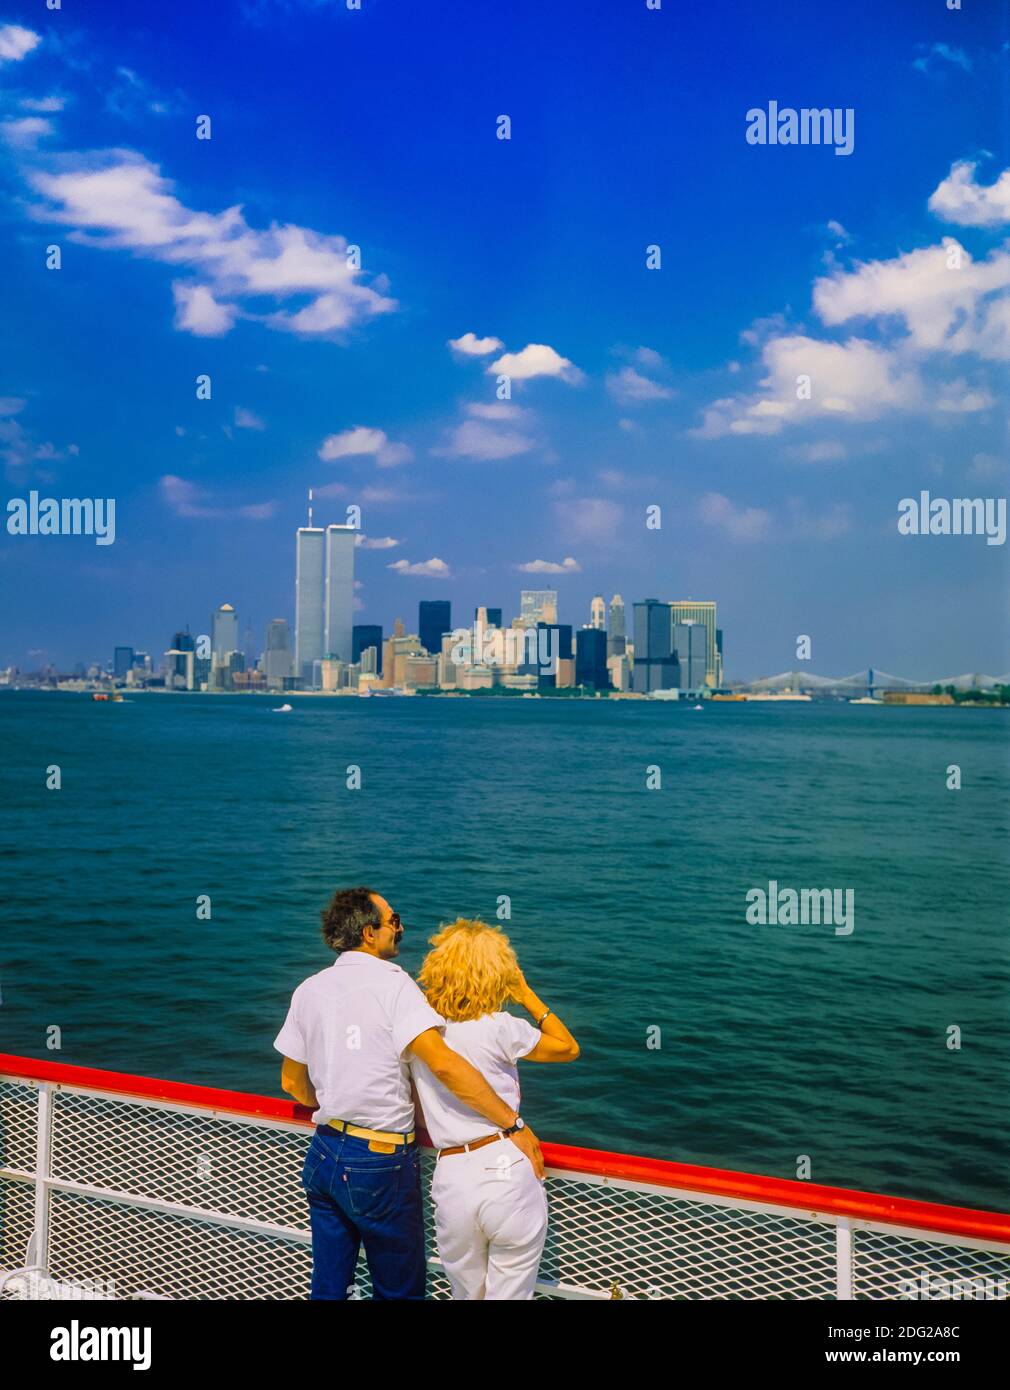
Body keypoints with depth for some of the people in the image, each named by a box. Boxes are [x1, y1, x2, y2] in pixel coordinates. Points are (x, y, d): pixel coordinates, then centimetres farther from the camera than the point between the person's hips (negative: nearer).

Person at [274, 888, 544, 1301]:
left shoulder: (308, 990, 3)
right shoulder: (391, 983, -16)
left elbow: (292, 1083, 13)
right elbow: (442, 1063, -28)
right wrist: (514, 1124, -24)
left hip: (323, 1156, 6)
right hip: (381, 1163, -6)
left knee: (328, 1285, 18)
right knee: (401, 1289, 13)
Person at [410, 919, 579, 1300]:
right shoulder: (499, 1028, -8)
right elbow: (569, 1048, 7)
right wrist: (526, 994, 9)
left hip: (452, 1180, 4)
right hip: (509, 1171, -3)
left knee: (467, 1293, 22)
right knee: (511, 1294, 11)